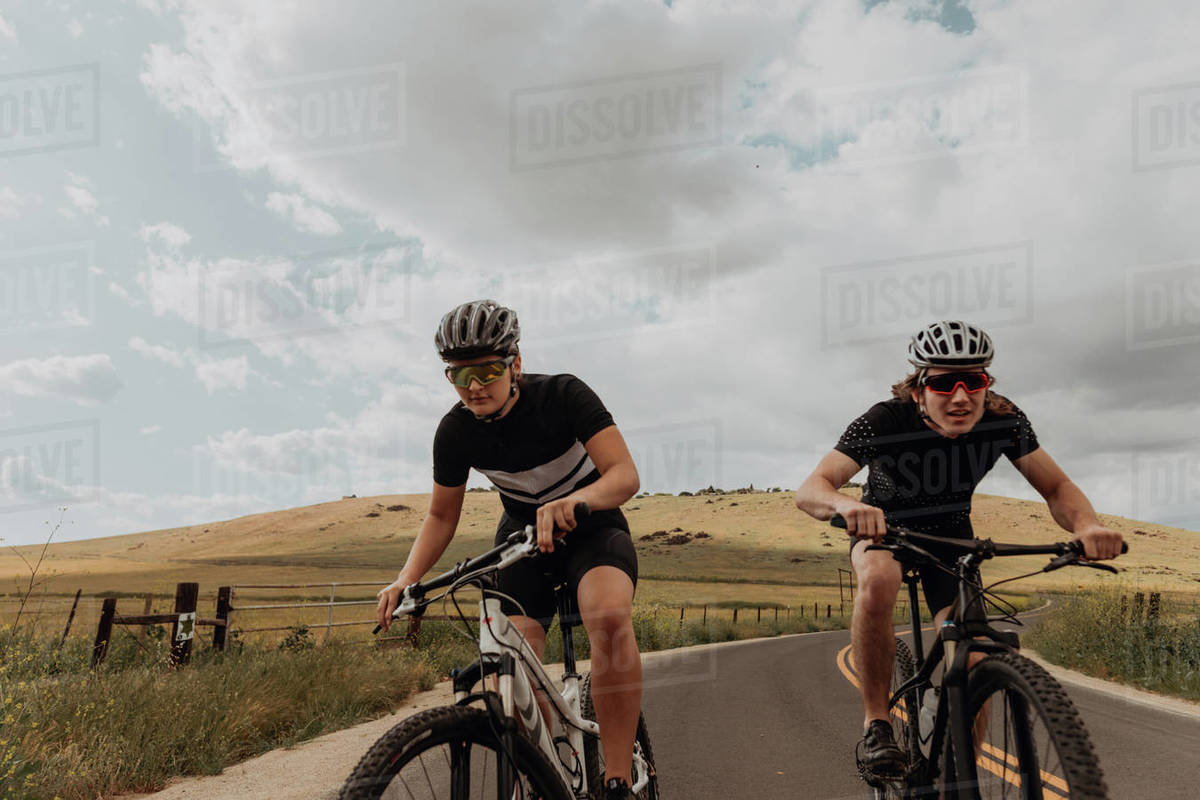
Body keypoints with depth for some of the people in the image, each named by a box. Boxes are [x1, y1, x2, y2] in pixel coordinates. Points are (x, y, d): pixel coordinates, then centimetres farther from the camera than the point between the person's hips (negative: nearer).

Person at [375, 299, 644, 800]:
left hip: (591, 524, -3)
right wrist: (406, 579, -18)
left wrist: (574, 500, -53)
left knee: (610, 618, -35)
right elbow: (442, 515, -1)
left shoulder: (562, 395, -25)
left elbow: (625, 474, -32)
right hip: (522, 532, 4)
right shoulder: (455, 431, -14)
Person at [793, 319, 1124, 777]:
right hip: (884, 527, -3)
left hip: (951, 532, 3)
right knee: (879, 580, -39)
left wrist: (1086, 524, -39)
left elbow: (1057, 487, -15)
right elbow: (809, 491, -41)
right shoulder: (885, 423, -33)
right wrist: (846, 505, -65)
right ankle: (876, 724, -22)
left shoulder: (1004, 421, -23)